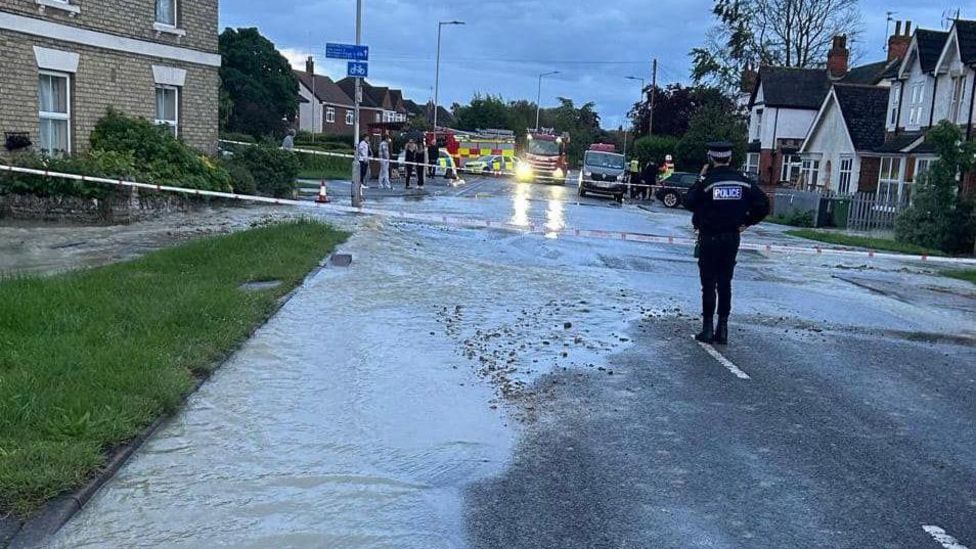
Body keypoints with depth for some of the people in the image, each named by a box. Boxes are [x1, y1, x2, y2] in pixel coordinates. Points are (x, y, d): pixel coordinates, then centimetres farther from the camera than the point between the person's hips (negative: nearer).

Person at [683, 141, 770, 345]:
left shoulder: (708, 181, -13)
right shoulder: (742, 181, 0)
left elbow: (689, 203, -5)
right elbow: (763, 204, 0)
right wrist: (747, 222, 8)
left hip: (709, 238, -4)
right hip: (732, 238, 4)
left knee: (709, 284, 2)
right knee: (725, 284, 10)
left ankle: (708, 328, 2)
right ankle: (722, 329, 11)